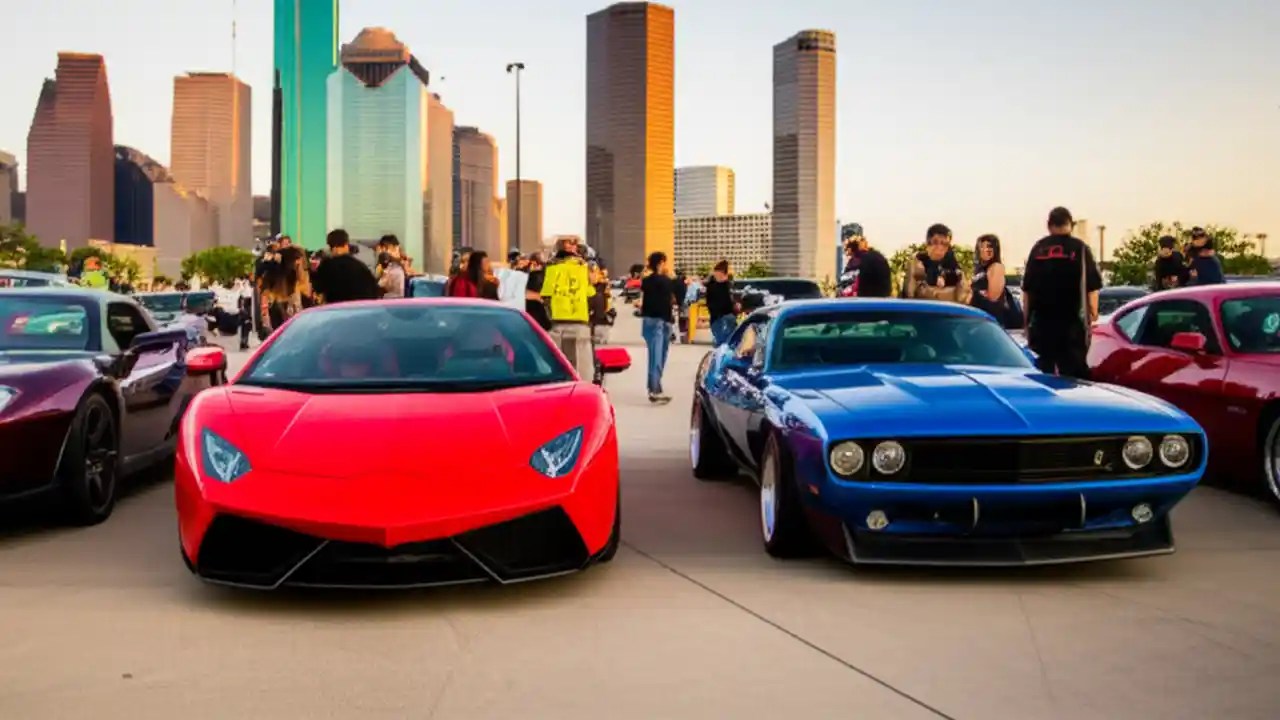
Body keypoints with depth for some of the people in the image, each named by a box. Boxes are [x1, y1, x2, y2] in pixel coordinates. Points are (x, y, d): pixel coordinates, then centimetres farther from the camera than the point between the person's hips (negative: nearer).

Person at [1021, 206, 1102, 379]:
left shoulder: (1037, 248, 6)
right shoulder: (1080, 248, -1)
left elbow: (1026, 288, 8)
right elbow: (1092, 287, -3)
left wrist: (1026, 316, 15)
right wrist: (1093, 313, 7)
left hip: (1040, 320, 3)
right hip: (1072, 320, -3)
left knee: (1041, 372, 9)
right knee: (1072, 372, 2)